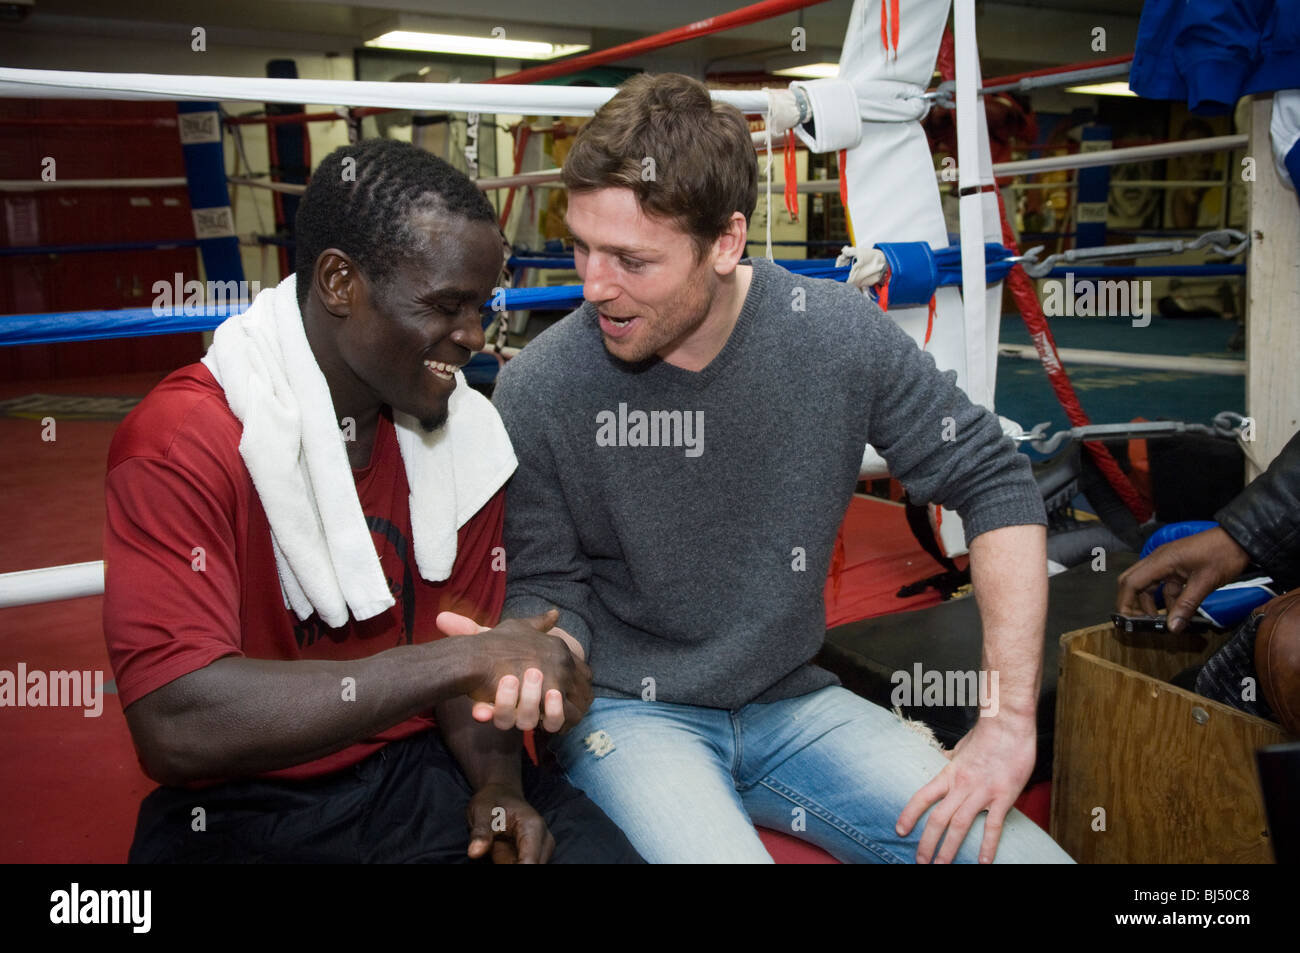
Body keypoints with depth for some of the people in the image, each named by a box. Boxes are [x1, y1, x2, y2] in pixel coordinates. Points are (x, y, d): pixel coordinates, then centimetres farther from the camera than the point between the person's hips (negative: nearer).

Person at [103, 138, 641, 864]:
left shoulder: (462, 428, 2)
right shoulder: (181, 444, -17)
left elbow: (464, 636, 7)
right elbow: (176, 724, -27)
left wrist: (498, 782, -11)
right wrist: (463, 659, -29)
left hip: (430, 769, 4)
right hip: (246, 810, -3)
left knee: (604, 848, -17)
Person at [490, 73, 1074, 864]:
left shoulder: (841, 338, -12)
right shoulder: (539, 390, -15)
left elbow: (996, 485, -4)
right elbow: (547, 588, -4)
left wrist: (1011, 720, -9)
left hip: (792, 701, 2)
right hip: (628, 712, -2)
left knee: (1025, 851, -12)